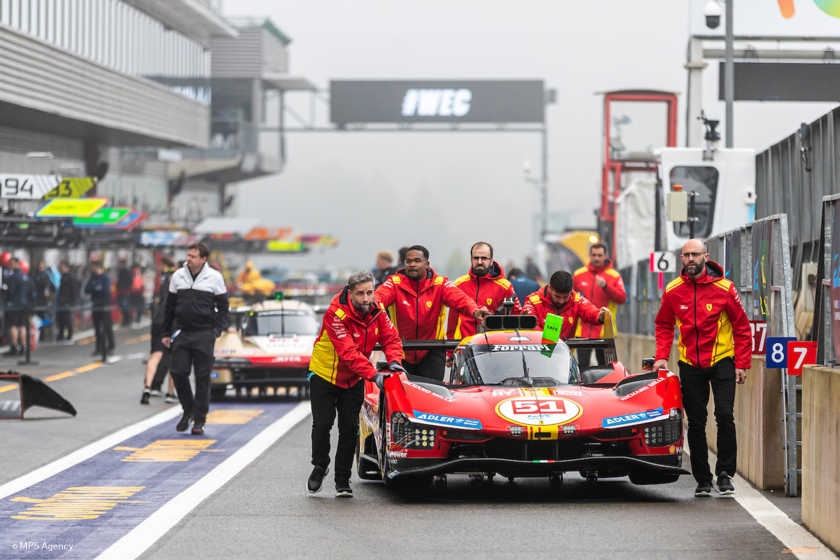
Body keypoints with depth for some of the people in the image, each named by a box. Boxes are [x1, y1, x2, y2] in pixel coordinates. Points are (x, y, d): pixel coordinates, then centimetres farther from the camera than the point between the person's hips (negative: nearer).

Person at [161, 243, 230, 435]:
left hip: (204, 335, -3)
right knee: (178, 373, -3)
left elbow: (222, 306, 5)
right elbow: (169, 306, 13)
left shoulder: (215, 277, 0)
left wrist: (218, 329, -7)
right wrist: (166, 333, 11)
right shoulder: (178, 276, 7)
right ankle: (188, 410, 19)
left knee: (203, 377, -1)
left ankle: (199, 420, 6)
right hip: (182, 334, 3)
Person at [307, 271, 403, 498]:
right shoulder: (336, 314, -29)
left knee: (350, 428, -2)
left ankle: (342, 481, 6)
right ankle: (319, 466, 22)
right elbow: (349, 352, -34)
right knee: (322, 424, -4)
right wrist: (373, 375, -40)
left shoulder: (377, 310, -12)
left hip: (354, 380, 4)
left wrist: (394, 361, -27)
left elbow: (391, 338, -7)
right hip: (325, 374, -4)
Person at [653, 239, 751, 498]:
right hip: (690, 364, 2)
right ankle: (702, 479, 13)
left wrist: (742, 364, -5)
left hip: (722, 361, -2)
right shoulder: (673, 291, -2)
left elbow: (742, 327, -2)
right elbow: (664, 326, 10)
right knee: (696, 423, 5)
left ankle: (725, 473, -2)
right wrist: (661, 357, -4)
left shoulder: (724, 288, -9)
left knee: (725, 415, -13)